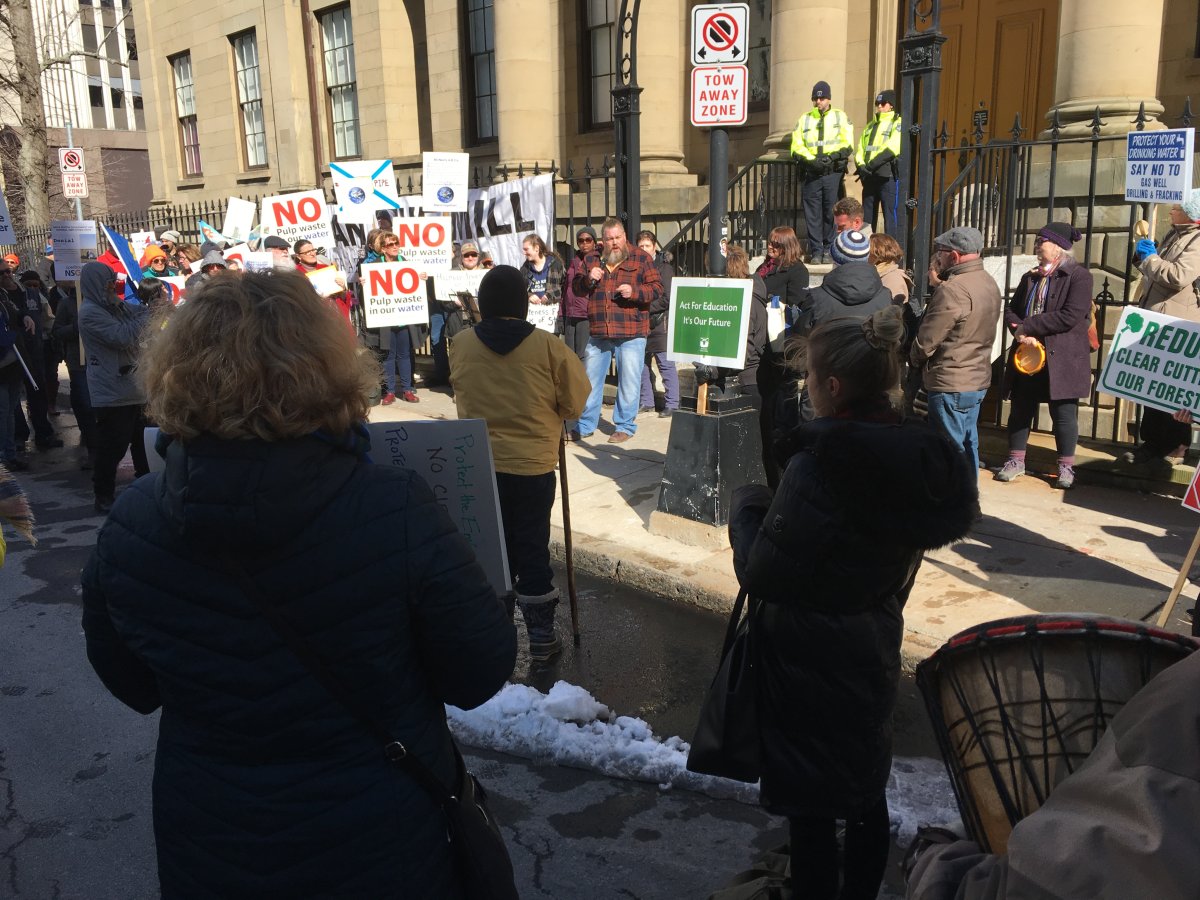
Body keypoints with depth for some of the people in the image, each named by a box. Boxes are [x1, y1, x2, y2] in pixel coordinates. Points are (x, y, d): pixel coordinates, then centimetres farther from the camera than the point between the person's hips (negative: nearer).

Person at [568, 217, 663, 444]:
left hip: (631, 334, -4)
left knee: (629, 382, 2)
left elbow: (657, 288, -3)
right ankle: (584, 426, 20)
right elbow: (577, 289, 15)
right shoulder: (594, 259, 13)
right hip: (598, 333, 4)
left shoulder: (641, 258, 1)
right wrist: (588, 278, -6)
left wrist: (634, 292, -20)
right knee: (589, 380, 9)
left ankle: (625, 426, 16)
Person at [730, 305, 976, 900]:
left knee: (810, 804, 10)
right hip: (875, 650, 8)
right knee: (867, 791, 23)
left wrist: (745, 505, -8)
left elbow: (761, 577, -22)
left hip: (809, 662, -7)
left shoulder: (818, 465, -27)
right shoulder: (917, 458, -3)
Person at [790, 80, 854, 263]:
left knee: (832, 213, -1)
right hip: (811, 173, 1)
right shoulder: (804, 119, 15)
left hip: (833, 173, -1)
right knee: (812, 214, -1)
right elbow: (796, 147, 6)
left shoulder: (840, 117, 11)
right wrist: (811, 160, -11)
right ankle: (816, 251, 5)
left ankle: (829, 250, 7)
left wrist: (833, 156, -15)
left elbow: (847, 145, 2)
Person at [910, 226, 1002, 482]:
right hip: (978, 379, 10)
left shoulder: (953, 290, -21)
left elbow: (925, 342, -17)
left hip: (950, 384, -10)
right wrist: (939, 283, 10)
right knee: (968, 446, 18)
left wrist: (912, 359, 2)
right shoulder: (990, 284, 9)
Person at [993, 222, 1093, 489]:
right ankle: (1016, 461, 20)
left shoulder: (1079, 276, -6)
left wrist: (1027, 326, -15)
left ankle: (1066, 467, 13)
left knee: (1063, 413, 2)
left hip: (1061, 358, -6)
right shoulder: (1030, 277, 14)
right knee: (1020, 409, 9)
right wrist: (1021, 333, -11)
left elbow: (1071, 316, -17)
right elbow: (1011, 310, 10)